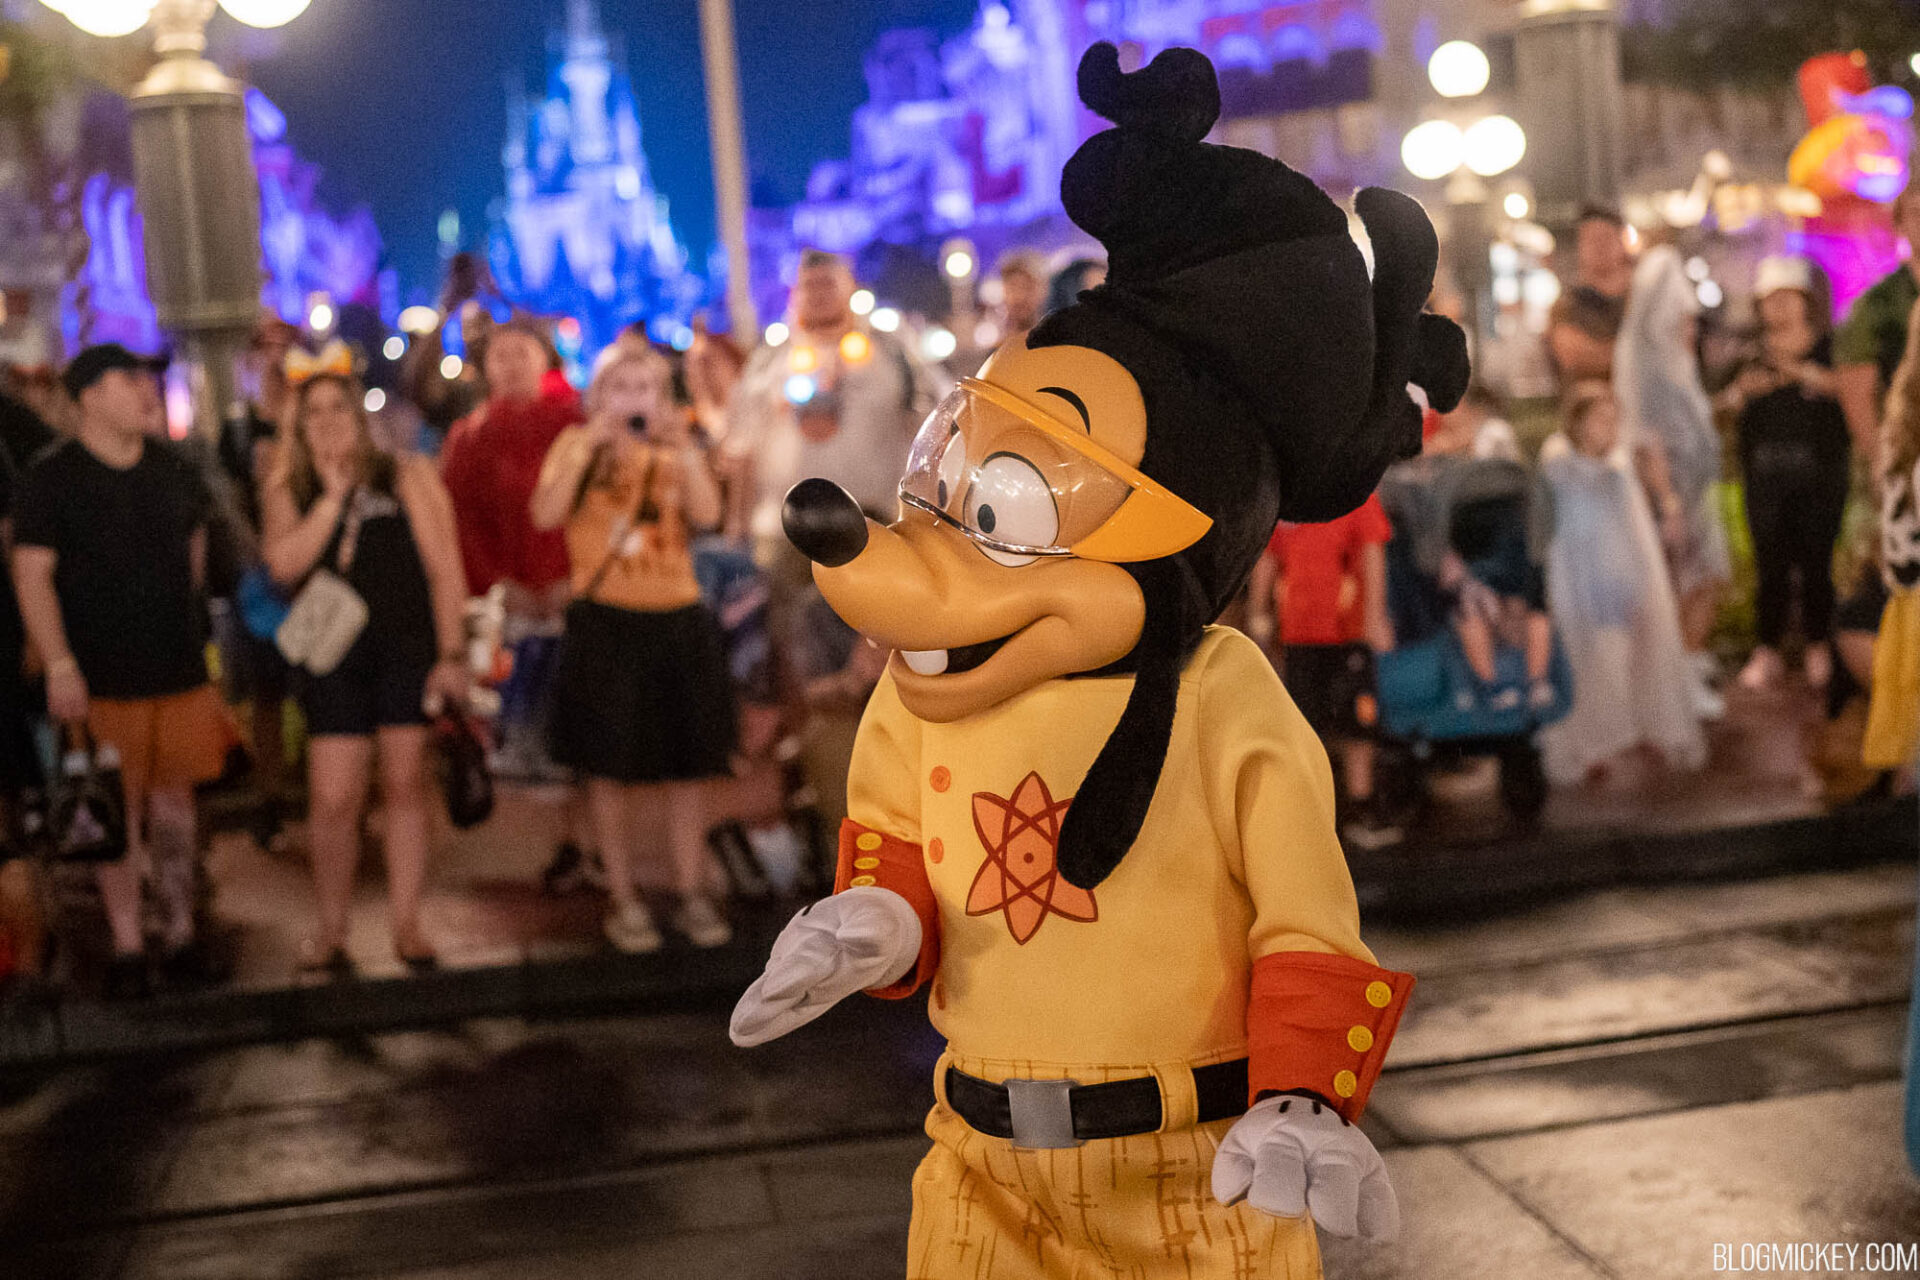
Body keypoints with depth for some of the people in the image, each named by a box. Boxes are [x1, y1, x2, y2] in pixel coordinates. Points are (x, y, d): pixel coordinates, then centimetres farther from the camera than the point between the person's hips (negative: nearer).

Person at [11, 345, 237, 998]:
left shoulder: (174, 470, 8)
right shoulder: (53, 478, -7)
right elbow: (31, 575, -10)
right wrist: (60, 666, -17)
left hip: (179, 667, 4)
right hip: (104, 675, -4)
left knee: (174, 798, 9)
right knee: (118, 808, 2)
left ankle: (179, 931, 19)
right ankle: (126, 944, 12)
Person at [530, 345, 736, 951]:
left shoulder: (673, 455, 11)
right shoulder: (578, 446, 4)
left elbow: (708, 514, -8)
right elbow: (546, 514, -14)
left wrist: (683, 445, -12)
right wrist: (589, 444, -16)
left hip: (678, 621, 3)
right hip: (605, 622, -2)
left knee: (685, 766, 6)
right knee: (612, 767, 2)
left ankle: (692, 895, 17)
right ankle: (623, 900, 15)